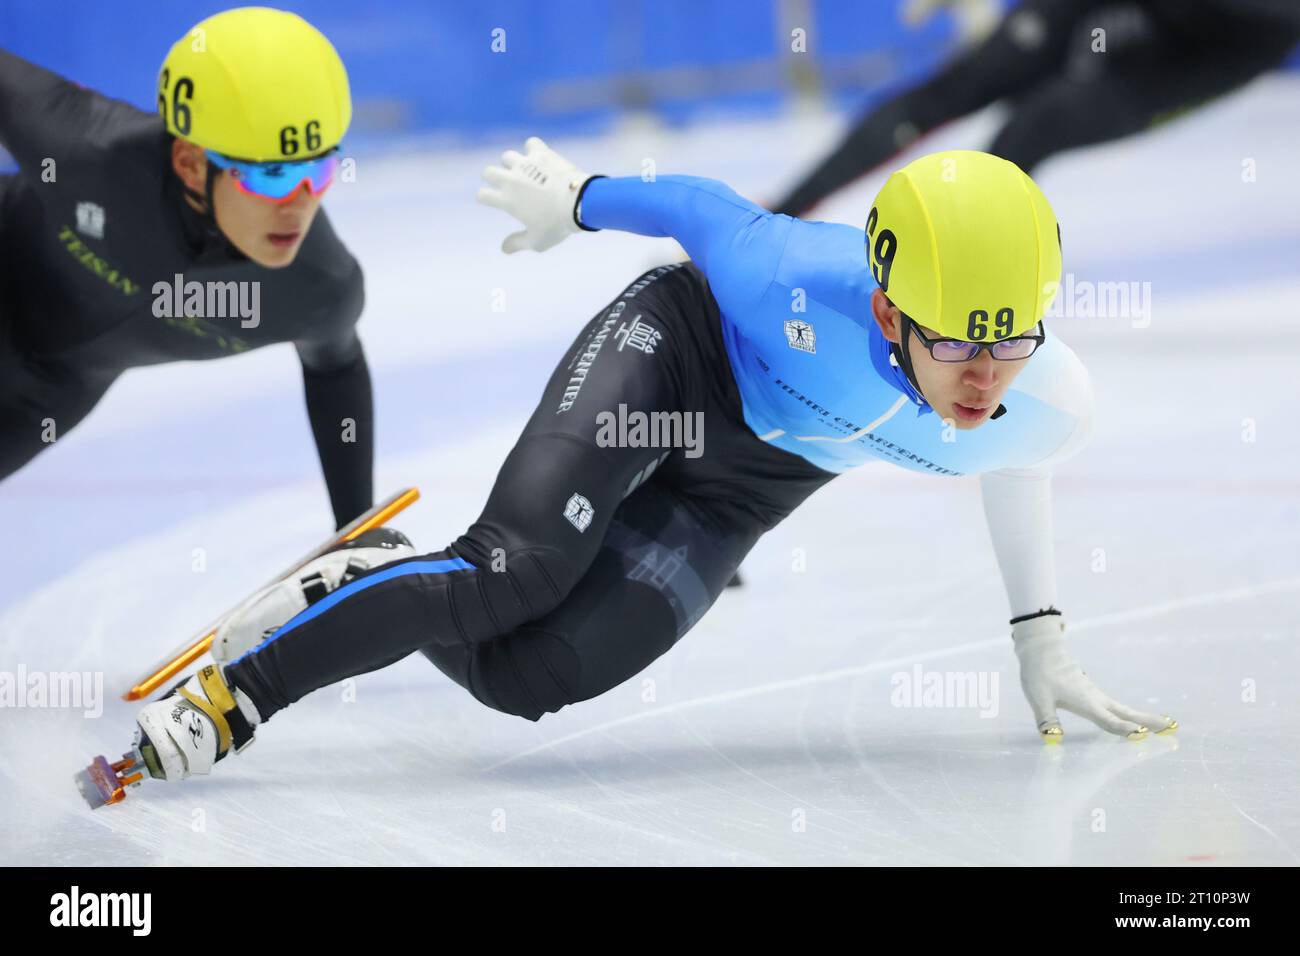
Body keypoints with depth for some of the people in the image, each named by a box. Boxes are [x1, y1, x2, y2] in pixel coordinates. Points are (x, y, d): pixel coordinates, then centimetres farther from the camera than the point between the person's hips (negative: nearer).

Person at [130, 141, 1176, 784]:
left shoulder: (1054, 410, -25)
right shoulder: (804, 283, -38)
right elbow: (700, 208, -15)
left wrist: (1043, 642, 8)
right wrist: (575, 200, 3)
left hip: (745, 482, 4)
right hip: (673, 348, -4)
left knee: (525, 674, -14)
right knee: (517, 569, -30)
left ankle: (381, 583, 16)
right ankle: (229, 689, -15)